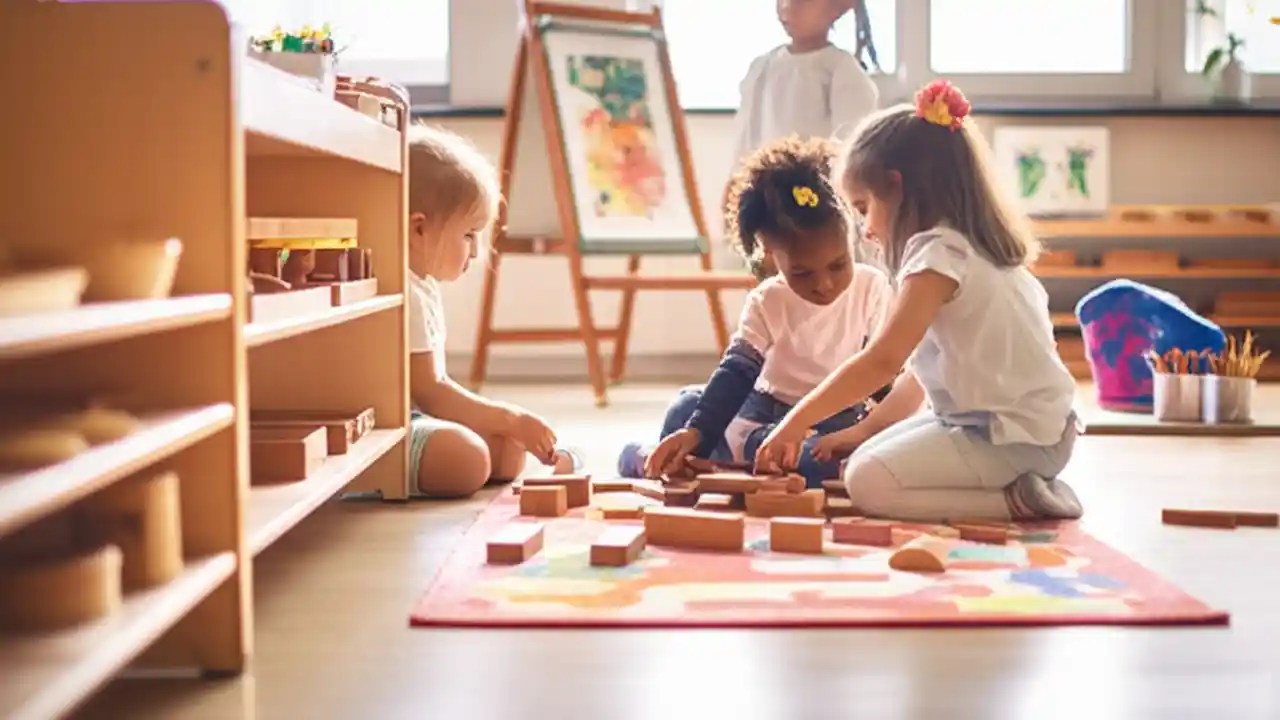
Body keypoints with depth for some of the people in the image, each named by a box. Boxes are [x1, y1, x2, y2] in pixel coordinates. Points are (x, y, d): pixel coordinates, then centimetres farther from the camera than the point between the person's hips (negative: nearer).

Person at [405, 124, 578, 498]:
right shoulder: (403, 295, -20)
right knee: (466, 457, -32)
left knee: (508, 450, 4)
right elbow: (428, 391, -21)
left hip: (411, 416, 12)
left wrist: (510, 423, 14)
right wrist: (512, 419, -14)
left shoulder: (423, 286, 16)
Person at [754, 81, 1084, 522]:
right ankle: (1020, 486, 5)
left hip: (1011, 437, -10)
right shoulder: (975, 246, 13)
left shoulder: (939, 253, -16)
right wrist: (861, 430, 14)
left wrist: (793, 424, -17)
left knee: (868, 481, -17)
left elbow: (881, 361, -23)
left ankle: (1017, 500, -13)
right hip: (1028, 425, 10)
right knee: (869, 457, 14)